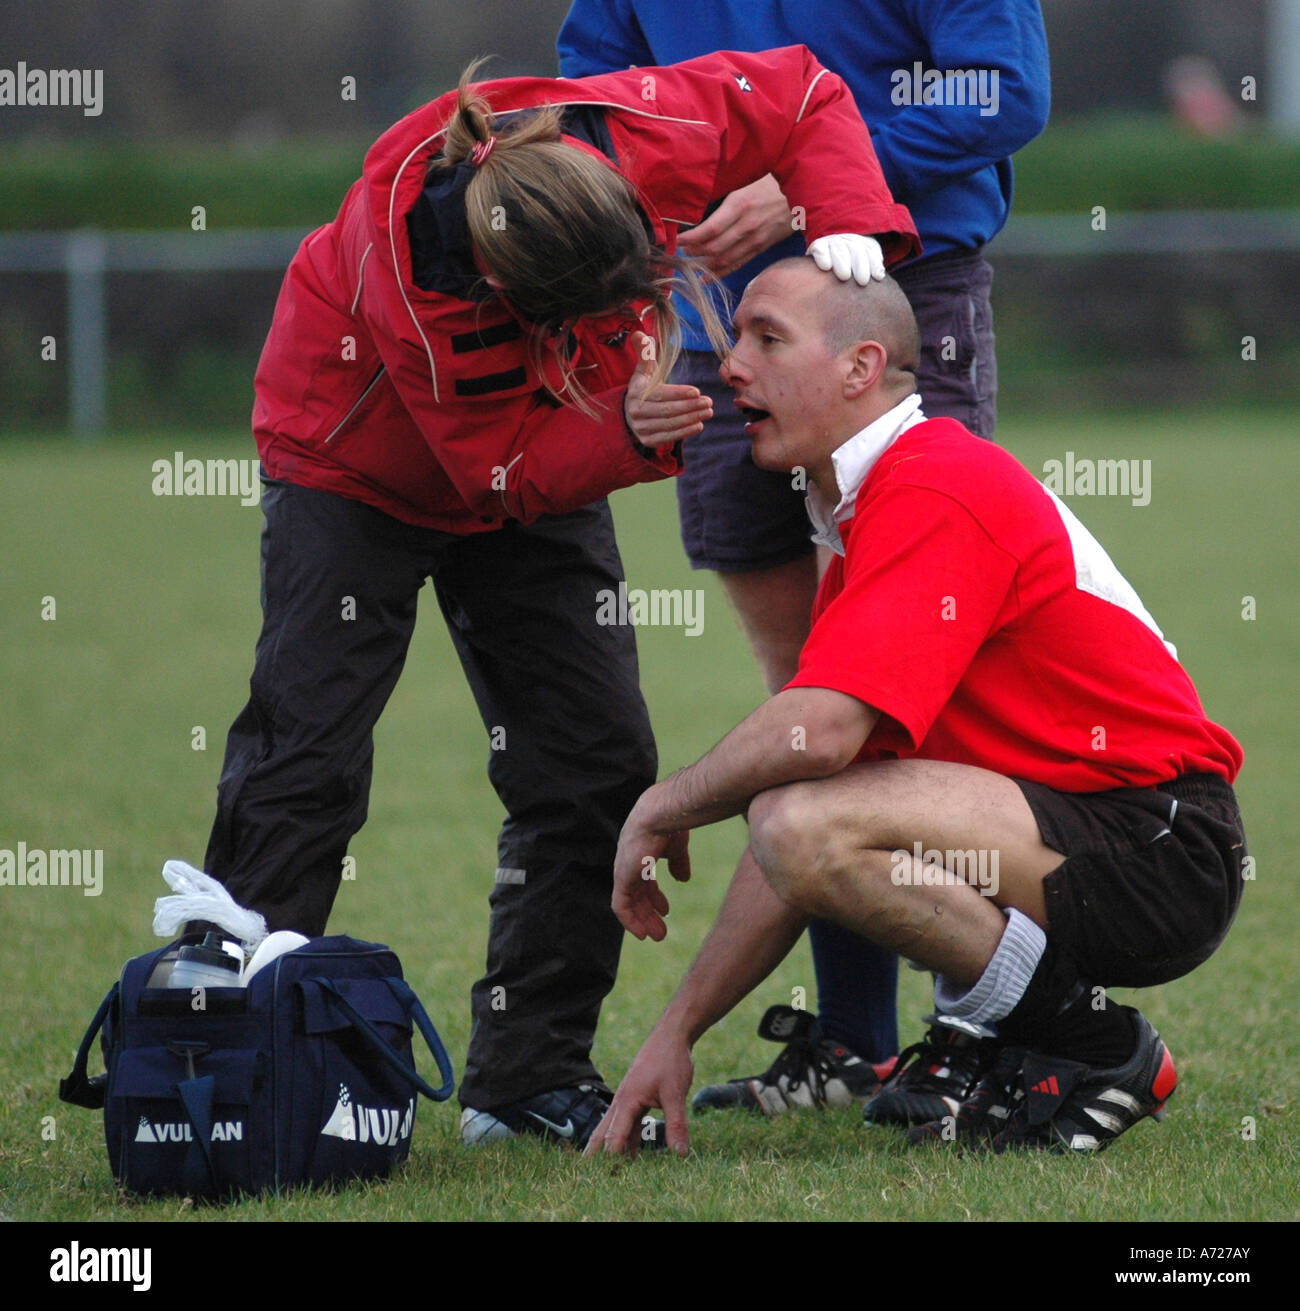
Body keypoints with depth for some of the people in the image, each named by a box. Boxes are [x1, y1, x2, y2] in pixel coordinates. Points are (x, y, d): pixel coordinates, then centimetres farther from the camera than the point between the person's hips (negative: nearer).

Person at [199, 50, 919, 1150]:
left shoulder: (642, 130, -32)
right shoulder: (411, 264, -40)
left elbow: (801, 95, -13)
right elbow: (507, 474, -30)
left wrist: (849, 223, -29)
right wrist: (630, 435, -46)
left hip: (545, 471, 5)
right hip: (359, 468, -5)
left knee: (597, 763, -2)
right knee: (306, 761, -12)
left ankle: (530, 1075, 4)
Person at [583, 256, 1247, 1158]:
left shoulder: (936, 493, -16)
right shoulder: (860, 523, 16)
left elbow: (817, 733, -30)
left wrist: (664, 808, -10)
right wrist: (677, 1032, 11)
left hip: (1159, 848, -10)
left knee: (808, 827, -27)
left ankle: (1095, 1056, -11)